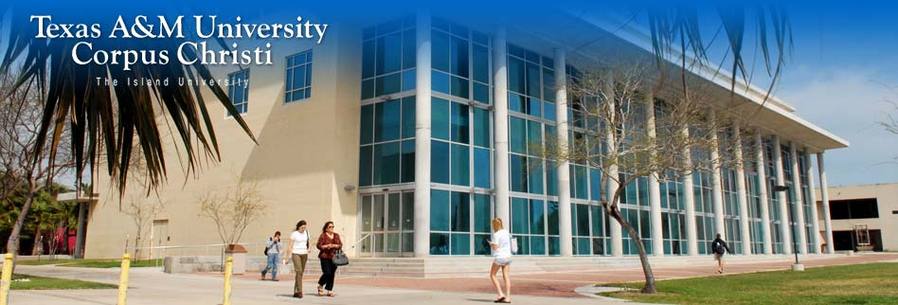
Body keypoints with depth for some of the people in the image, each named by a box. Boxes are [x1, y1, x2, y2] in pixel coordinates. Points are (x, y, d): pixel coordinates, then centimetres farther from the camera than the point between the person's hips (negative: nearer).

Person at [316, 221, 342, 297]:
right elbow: (318, 245, -5)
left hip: (334, 257, 5)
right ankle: (320, 285, 15)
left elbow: (340, 245, 9)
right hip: (325, 257, -5)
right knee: (327, 273, -11)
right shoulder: (323, 236, -2)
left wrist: (334, 246, -9)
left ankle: (329, 290, 10)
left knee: (332, 274, 3)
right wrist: (326, 246, -17)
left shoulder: (336, 236, 13)